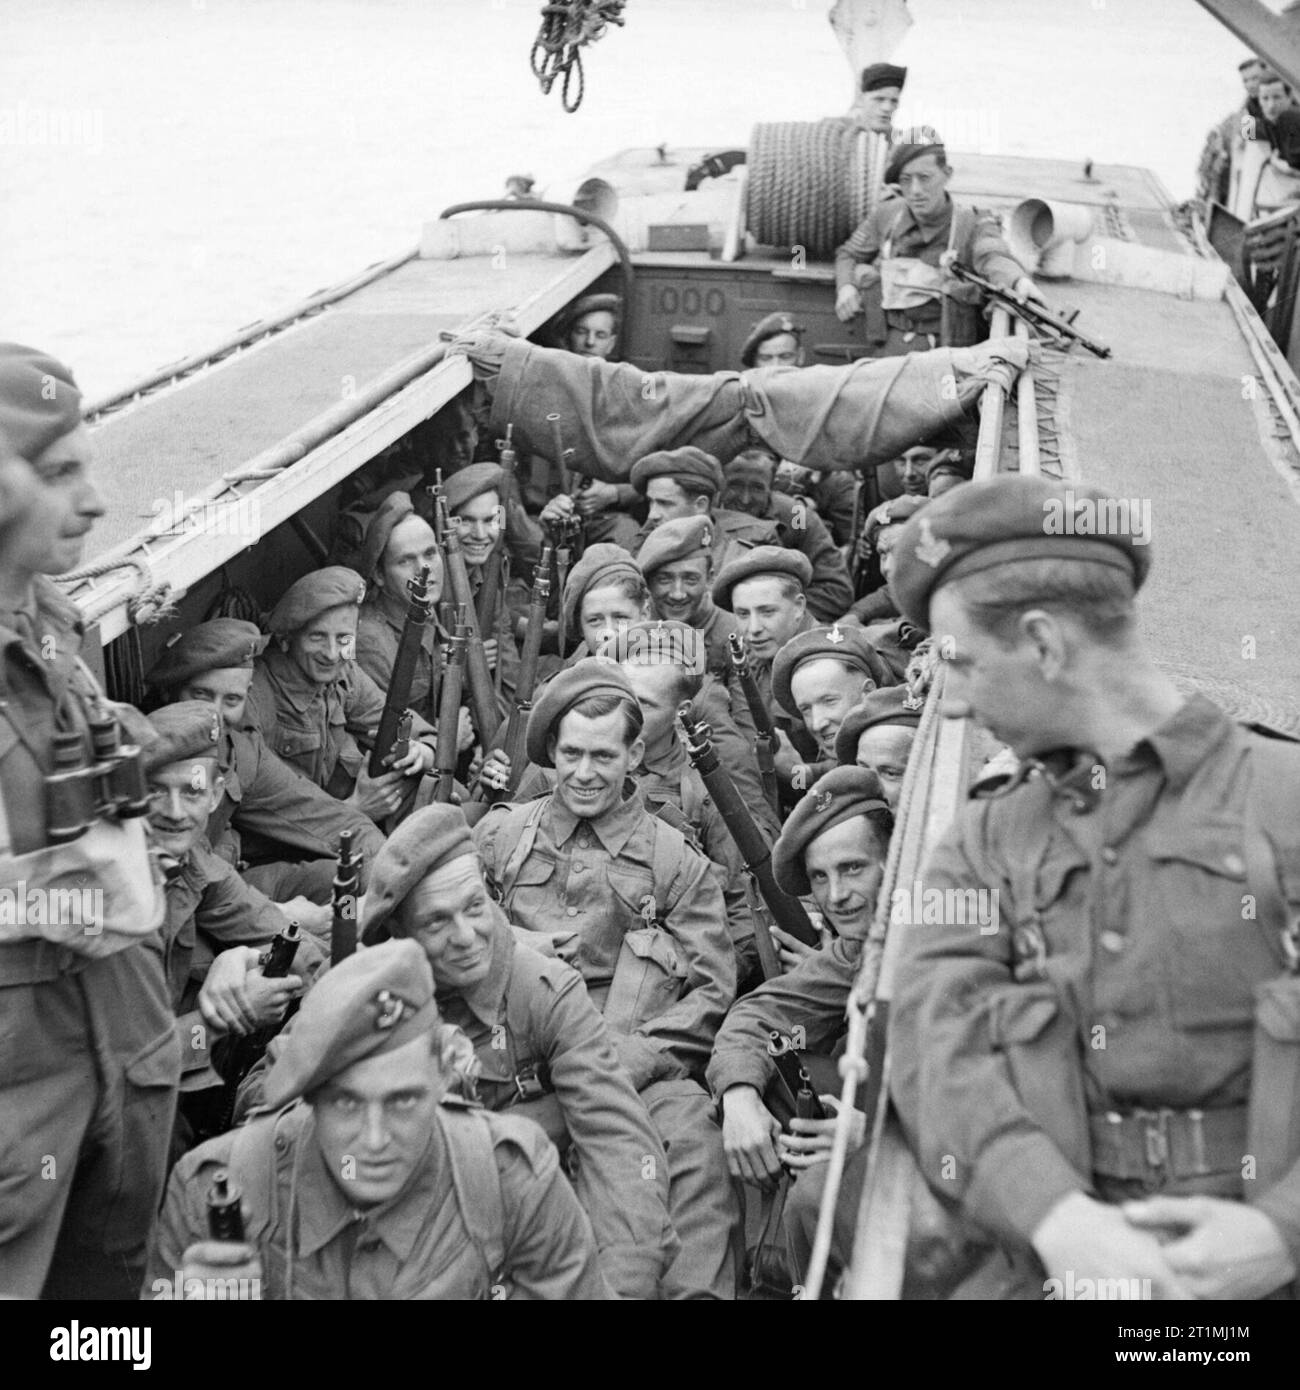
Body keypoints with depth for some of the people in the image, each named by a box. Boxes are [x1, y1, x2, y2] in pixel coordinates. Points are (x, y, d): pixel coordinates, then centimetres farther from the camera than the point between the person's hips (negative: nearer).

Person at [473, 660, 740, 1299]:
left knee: (696, 1139, -32)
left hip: (641, 1065, 0)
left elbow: (711, 988, 4)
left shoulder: (676, 859, 12)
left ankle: (699, 1292, -22)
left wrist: (629, 1056, -11)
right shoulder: (499, 835, 17)